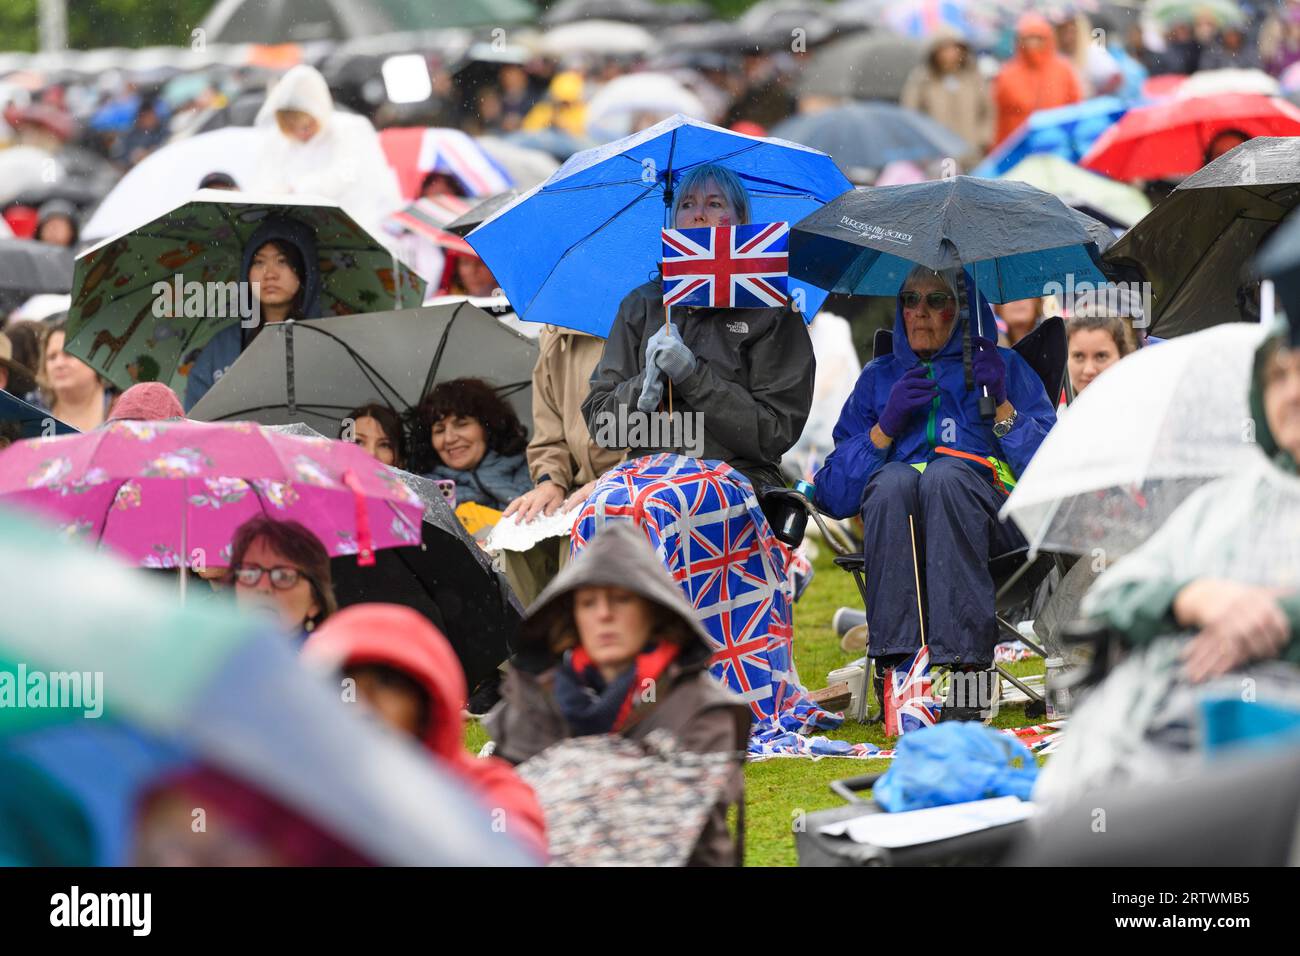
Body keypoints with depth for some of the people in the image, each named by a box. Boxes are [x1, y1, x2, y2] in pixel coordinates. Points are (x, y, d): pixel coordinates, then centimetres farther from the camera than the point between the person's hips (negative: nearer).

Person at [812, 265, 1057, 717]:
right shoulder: (878, 378, 27)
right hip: (894, 511, 1)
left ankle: (962, 664, -46)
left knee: (946, 473, -37)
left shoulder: (1004, 367, 22)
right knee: (894, 480, -35)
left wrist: (1002, 405, -6)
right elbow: (831, 494, 14)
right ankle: (897, 663, -46)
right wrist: (887, 425, 2)